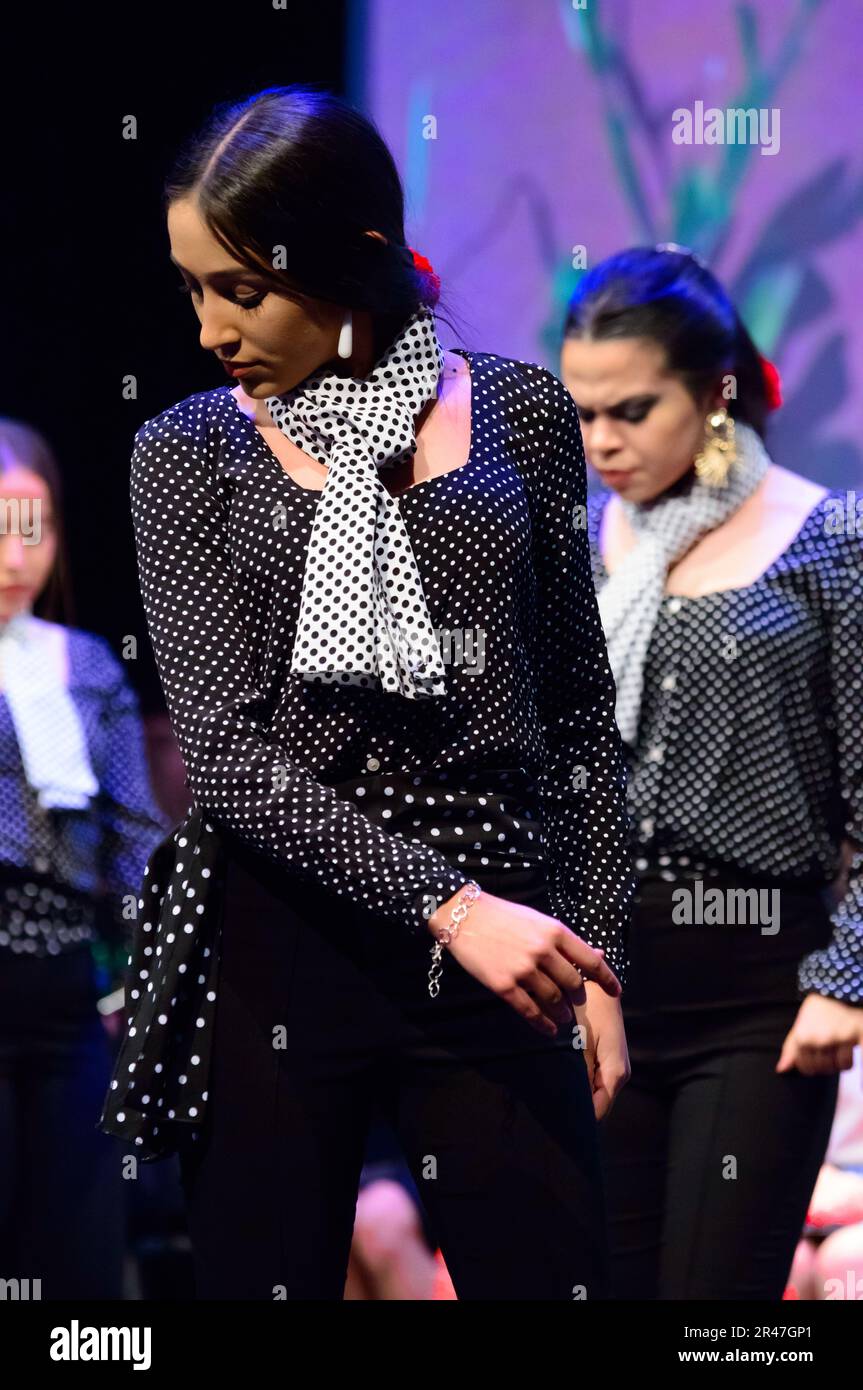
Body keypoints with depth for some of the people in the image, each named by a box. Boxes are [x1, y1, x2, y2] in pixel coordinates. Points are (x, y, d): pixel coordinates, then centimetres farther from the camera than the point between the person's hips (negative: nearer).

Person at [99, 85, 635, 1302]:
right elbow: (223, 745, -6)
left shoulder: (519, 415, 6)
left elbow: (579, 710, 11)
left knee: (551, 1275, -6)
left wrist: (595, 956, 5)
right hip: (277, 960, 0)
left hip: (500, 951, 0)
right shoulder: (191, 453, 3)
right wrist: (448, 906, -17)